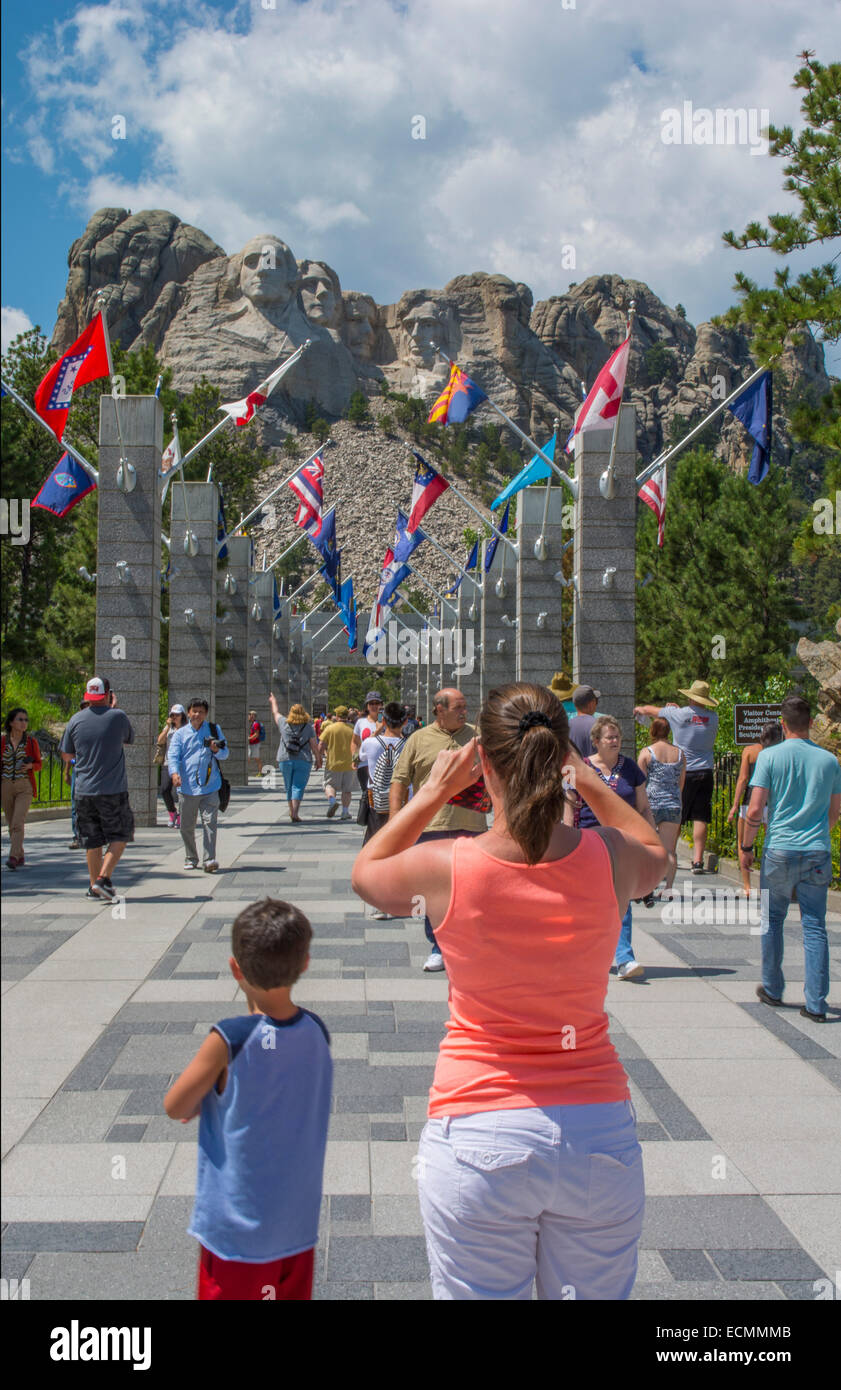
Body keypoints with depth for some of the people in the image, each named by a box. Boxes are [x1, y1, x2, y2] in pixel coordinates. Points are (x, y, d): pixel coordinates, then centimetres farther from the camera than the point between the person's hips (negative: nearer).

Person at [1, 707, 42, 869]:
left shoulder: (31, 742, 0)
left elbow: (38, 765, 7)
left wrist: (30, 765, -13)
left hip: (25, 787, -2)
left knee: (17, 823, -17)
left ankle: (13, 857, -22)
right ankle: (20, 856, 24)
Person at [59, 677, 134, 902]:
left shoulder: (76, 720, 1)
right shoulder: (118, 716, -7)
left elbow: (66, 756, 12)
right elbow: (130, 739, 14)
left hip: (84, 791, 3)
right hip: (113, 790, -3)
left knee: (93, 841, 13)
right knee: (119, 836, 8)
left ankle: (94, 886, 17)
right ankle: (103, 878, -7)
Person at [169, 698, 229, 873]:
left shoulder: (214, 730, 9)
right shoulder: (180, 733, 7)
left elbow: (225, 753, 9)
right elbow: (173, 755, -2)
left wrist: (217, 750, -14)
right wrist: (174, 772, -21)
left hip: (209, 786, -1)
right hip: (187, 787, 1)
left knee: (210, 822, -11)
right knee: (186, 826, 8)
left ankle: (209, 860, -13)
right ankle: (191, 858, 24)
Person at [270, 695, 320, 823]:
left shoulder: (284, 724, 1)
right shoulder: (308, 727, -3)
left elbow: (275, 713, 20)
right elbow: (314, 746, -4)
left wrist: (273, 701, 38)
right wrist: (318, 760, 6)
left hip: (285, 760, 2)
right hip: (303, 761, -2)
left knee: (289, 787, 16)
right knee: (298, 787, -4)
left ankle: (292, 812, 24)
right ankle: (295, 814, -16)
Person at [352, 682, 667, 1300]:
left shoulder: (445, 868, -14)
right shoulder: (610, 859, -9)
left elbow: (366, 873, 10)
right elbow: (656, 852, 18)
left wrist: (433, 792, 12)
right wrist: (587, 778, 19)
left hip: (478, 1136, -2)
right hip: (599, 1133, 2)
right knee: (595, 1295, 18)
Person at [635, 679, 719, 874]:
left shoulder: (678, 714, -6)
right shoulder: (713, 718, 1)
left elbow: (651, 710, 10)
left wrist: (640, 708, 31)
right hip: (705, 772, 2)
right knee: (700, 818, 0)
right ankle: (698, 860, -3)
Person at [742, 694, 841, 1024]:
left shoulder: (770, 756, -7)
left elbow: (755, 811, -10)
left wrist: (746, 848, 3)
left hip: (780, 851, -2)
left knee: (772, 920, 14)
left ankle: (772, 990, 24)